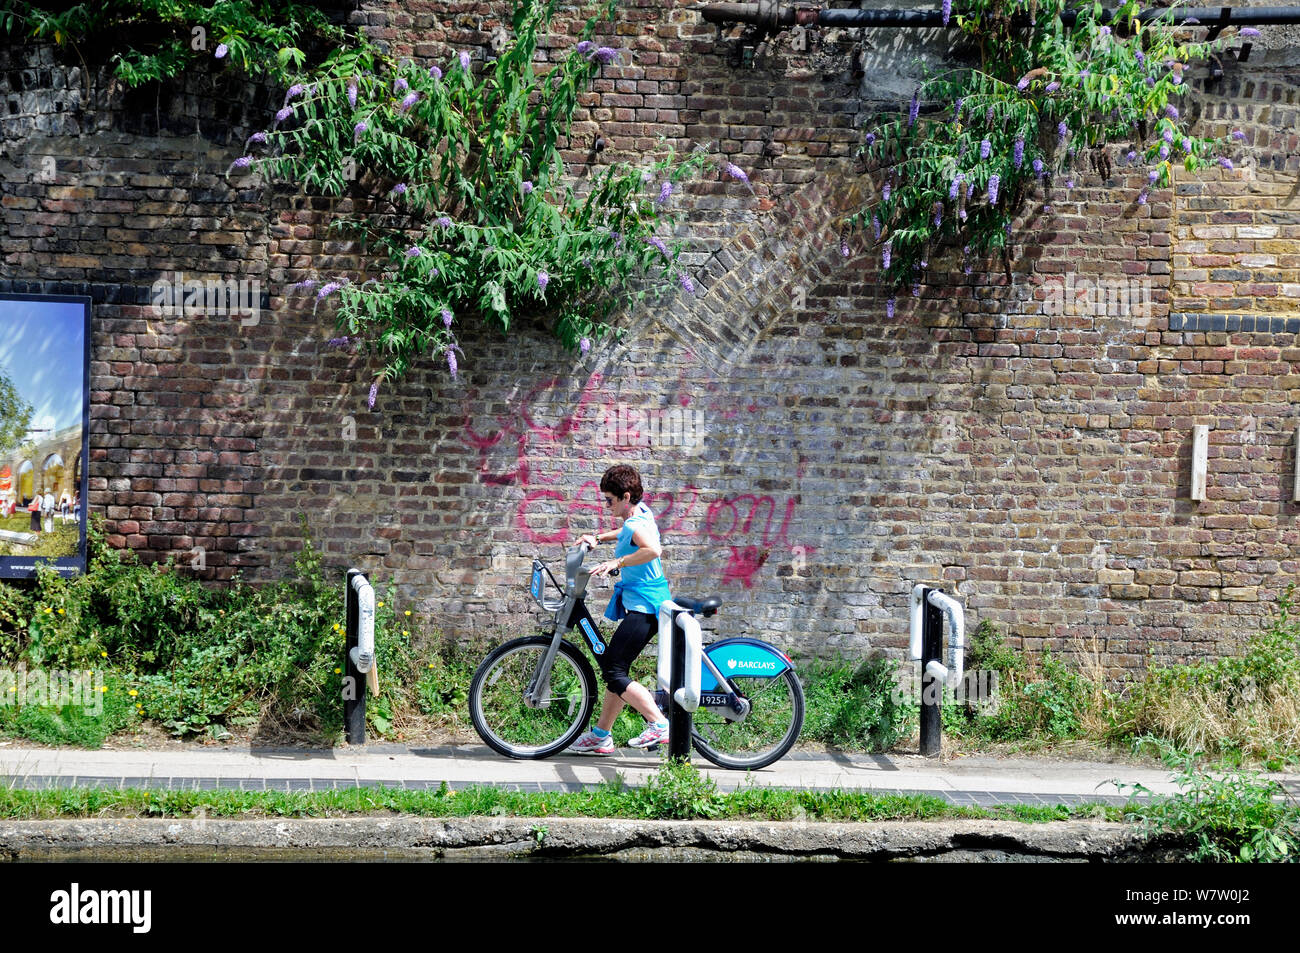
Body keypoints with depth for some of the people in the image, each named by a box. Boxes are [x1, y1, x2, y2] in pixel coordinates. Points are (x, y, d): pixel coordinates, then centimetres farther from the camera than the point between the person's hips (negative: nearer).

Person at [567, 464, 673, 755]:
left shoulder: (634, 525, -18)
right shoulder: (642, 512, 11)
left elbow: (653, 549, -39)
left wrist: (616, 562, -32)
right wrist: (599, 538, 23)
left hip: (644, 607, -11)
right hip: (648, 603, 11)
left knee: (614, 671, -12)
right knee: (614, 667, 14)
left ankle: (659, 724, -13)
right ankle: (601, 735, 22)